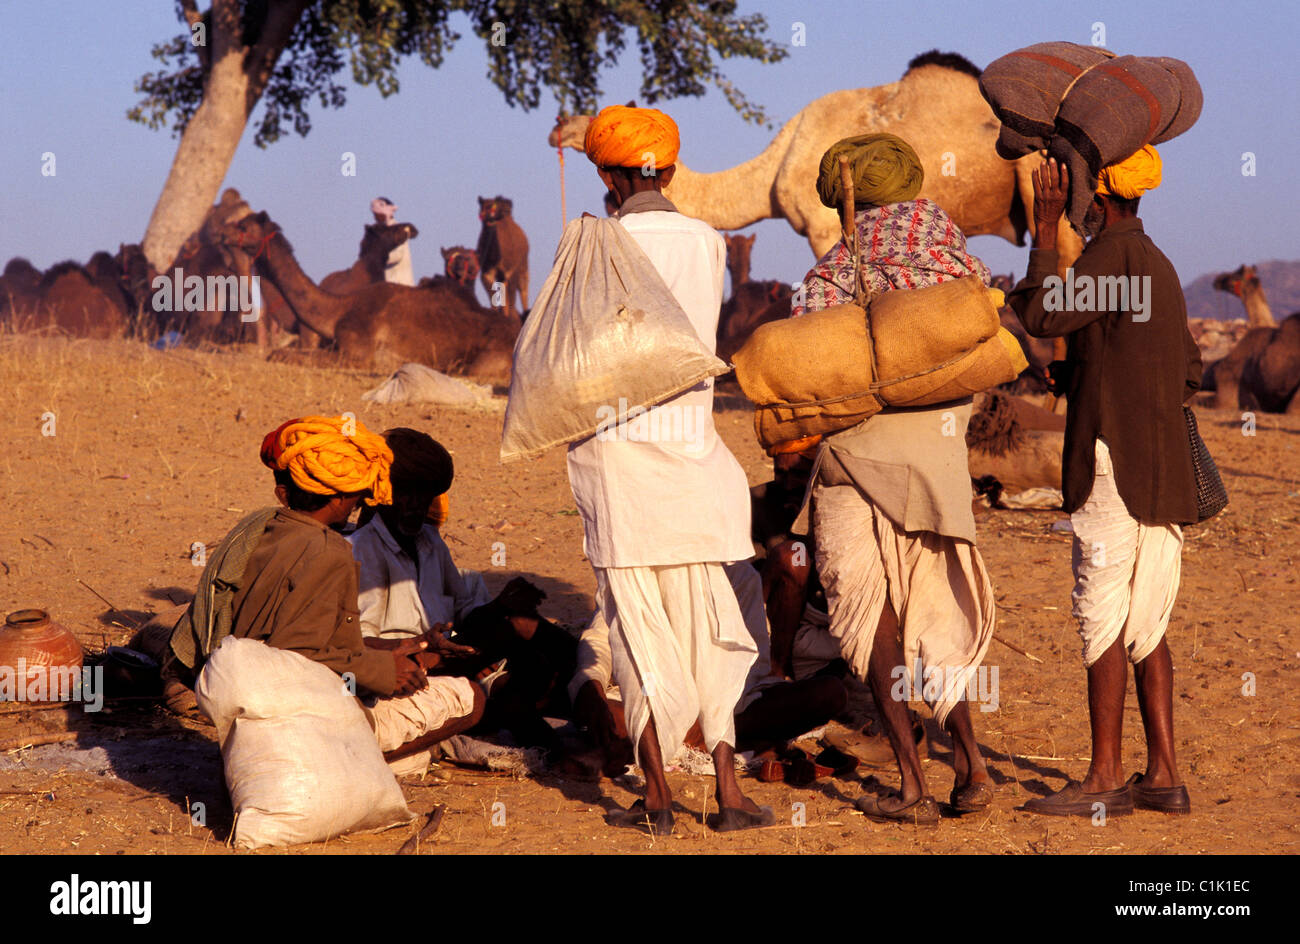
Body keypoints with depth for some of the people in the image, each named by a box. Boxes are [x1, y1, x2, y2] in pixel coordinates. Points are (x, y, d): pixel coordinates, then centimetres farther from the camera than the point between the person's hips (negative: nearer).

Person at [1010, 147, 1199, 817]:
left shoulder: (1114, 250, -9)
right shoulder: (1157, 264, 20)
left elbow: (1041, 316, -17)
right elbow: (1189, 375, 24)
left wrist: (1045, 230, -9)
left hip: (1114, 461, -9)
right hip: (1164, 471, 9)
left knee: (1103, 619, -6)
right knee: (1146, 625, 10)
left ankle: (1105, 779, -5)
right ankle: (1162, 775, 8)